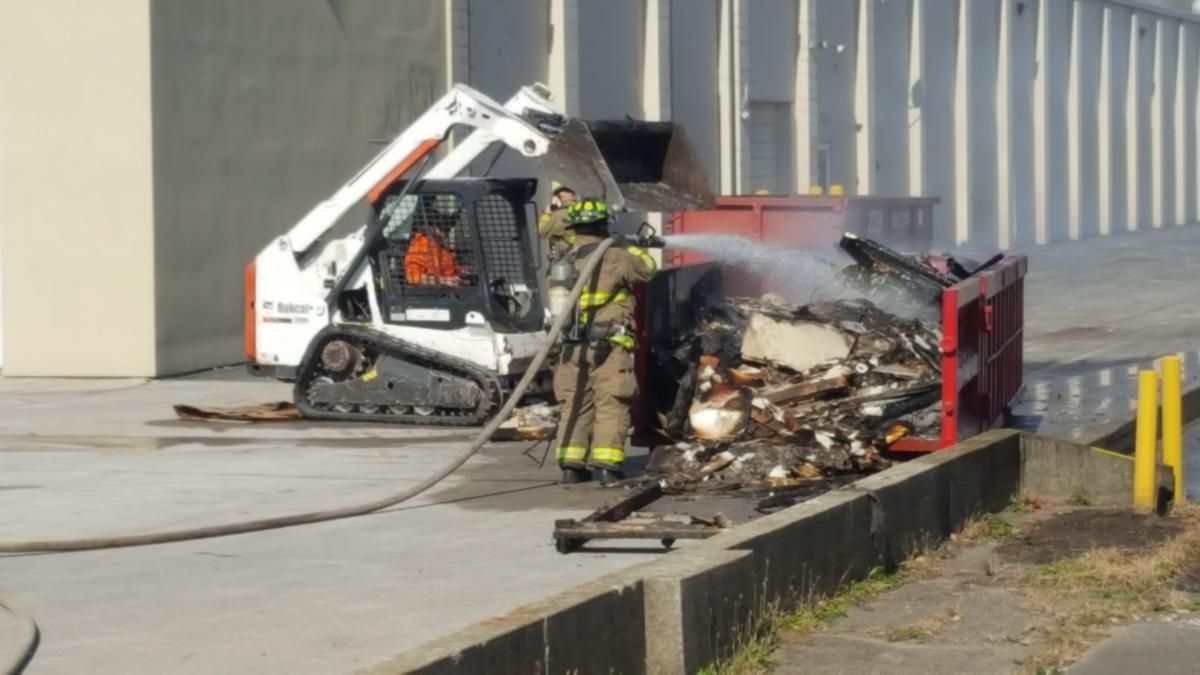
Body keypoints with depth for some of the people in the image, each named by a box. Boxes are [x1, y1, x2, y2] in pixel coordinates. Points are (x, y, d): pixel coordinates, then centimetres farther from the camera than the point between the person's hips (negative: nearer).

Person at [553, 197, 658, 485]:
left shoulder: (567, 260, 6)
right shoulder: (614, 258, -7)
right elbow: (647, 268, 5)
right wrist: (629, 247, 21)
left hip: (574, 346, 5)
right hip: (609, 347, -5)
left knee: (576, 405, 11)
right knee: (610, 406, -3)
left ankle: (571, 465, 8)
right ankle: (607, 465, -10)